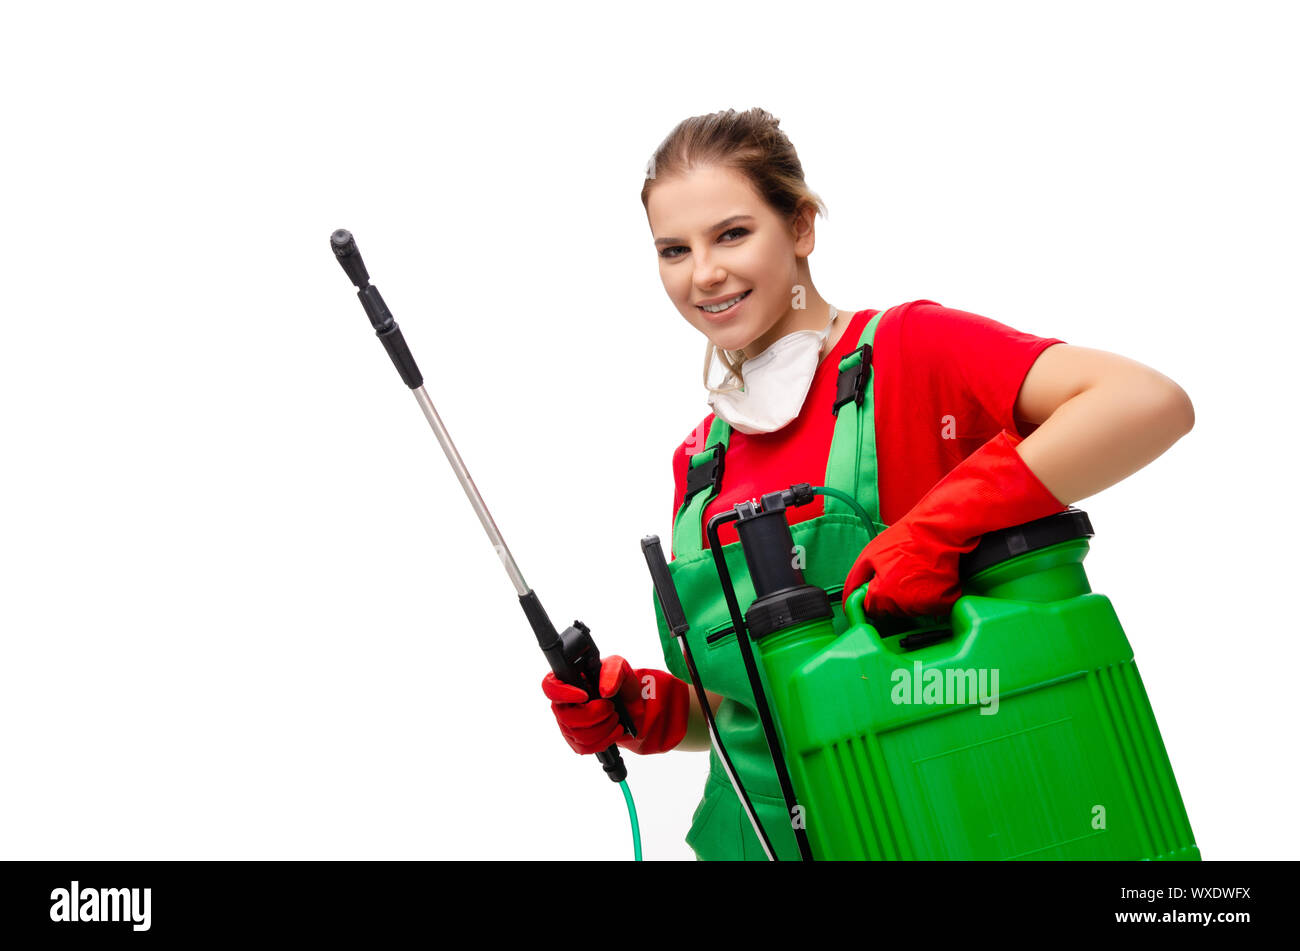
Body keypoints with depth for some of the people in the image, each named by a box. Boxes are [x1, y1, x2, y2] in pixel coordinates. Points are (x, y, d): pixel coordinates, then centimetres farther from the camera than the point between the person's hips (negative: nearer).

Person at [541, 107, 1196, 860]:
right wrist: (644, 709, -7)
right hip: (755, 830, 5)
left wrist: (940, 525, -29)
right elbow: (733, 699, 12)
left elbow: (1153, 403, -25)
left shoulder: (904, 350, -11)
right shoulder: (700, 458, 6)